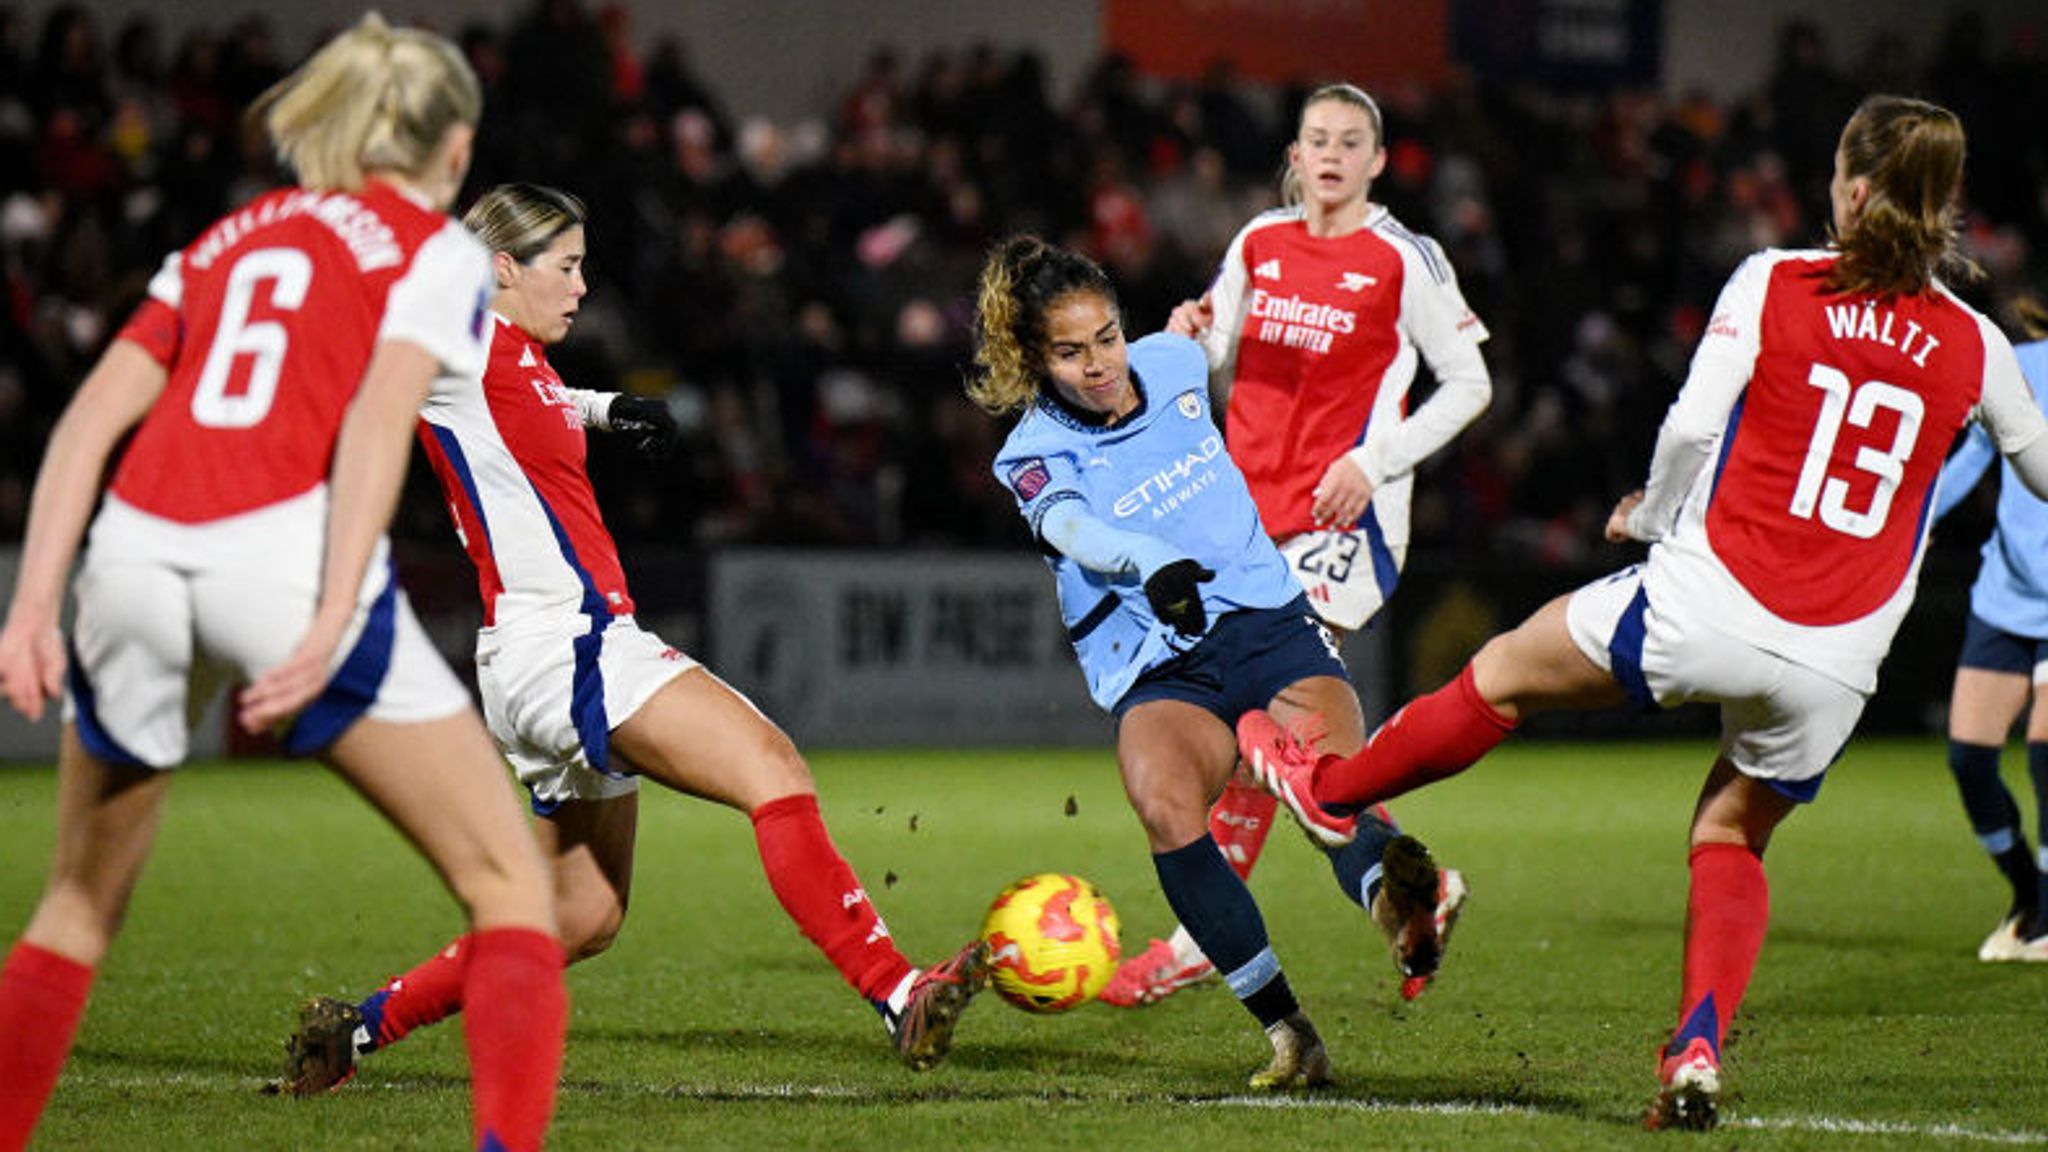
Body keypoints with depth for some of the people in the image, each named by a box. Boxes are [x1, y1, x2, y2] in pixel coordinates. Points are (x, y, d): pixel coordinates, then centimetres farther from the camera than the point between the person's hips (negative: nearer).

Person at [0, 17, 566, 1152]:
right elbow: (379, 417, -7)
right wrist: (328, 625, -16)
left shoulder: (227, 238, 27)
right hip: (284, 556, -5)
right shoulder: (437, 247, 12)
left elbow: (92, 415, 13)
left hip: (134, 556, 5)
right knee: (508, 883, 4)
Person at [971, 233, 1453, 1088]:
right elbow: (1071, 525, -25)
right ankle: (1288, 1033, -30)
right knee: (1164, 806, -33)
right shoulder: (1035, 452, -3)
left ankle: (1396, 902, -60)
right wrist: (1153, 565, -44)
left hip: (1269, 620, 3)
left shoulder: (1175, 365, 9)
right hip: (1160, 672, -3)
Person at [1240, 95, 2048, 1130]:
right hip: (1836, 665, 3)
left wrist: (1652, 512, 9)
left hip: (1706, 605, -3)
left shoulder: (1772, 283, -4)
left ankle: (1327, 786, 40)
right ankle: (1699, 1048, 3)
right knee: (1730, 841, 22)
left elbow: (1693, 422, -10)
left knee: (1506, 673, 21)